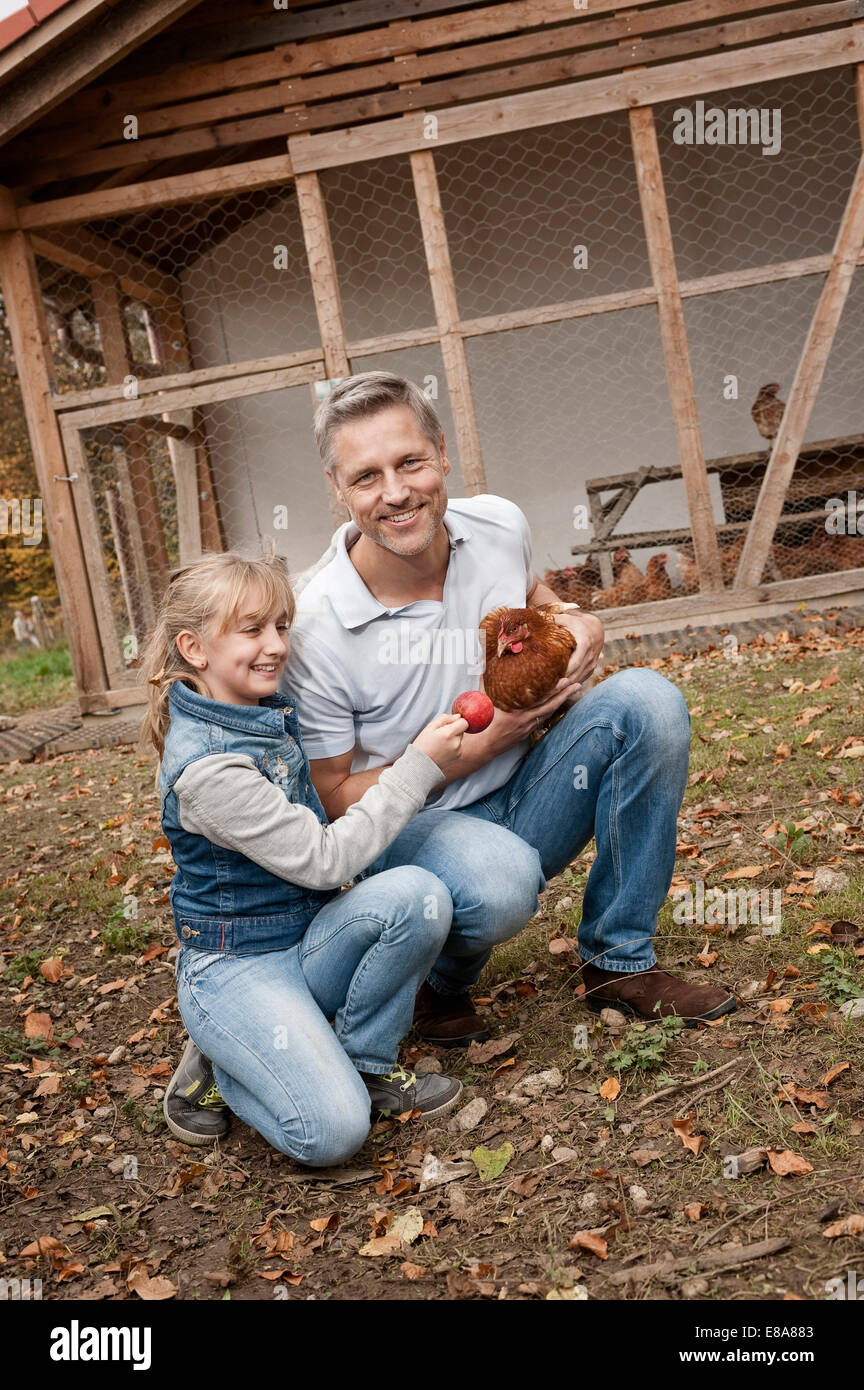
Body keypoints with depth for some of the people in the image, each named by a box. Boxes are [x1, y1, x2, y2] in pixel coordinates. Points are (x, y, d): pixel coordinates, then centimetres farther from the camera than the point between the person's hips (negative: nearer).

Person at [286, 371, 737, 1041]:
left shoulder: (499, 526, -7)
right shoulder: (317, 628, -22)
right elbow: (332, 799, -14)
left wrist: (576, 620, -6)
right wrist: (482, 741, -21)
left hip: (523, 802, 6)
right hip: (413, 826, -5)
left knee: (647, 699, -19)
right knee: (495, 880, -40)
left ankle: (620, 961, -7)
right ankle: (441, 980, 0)